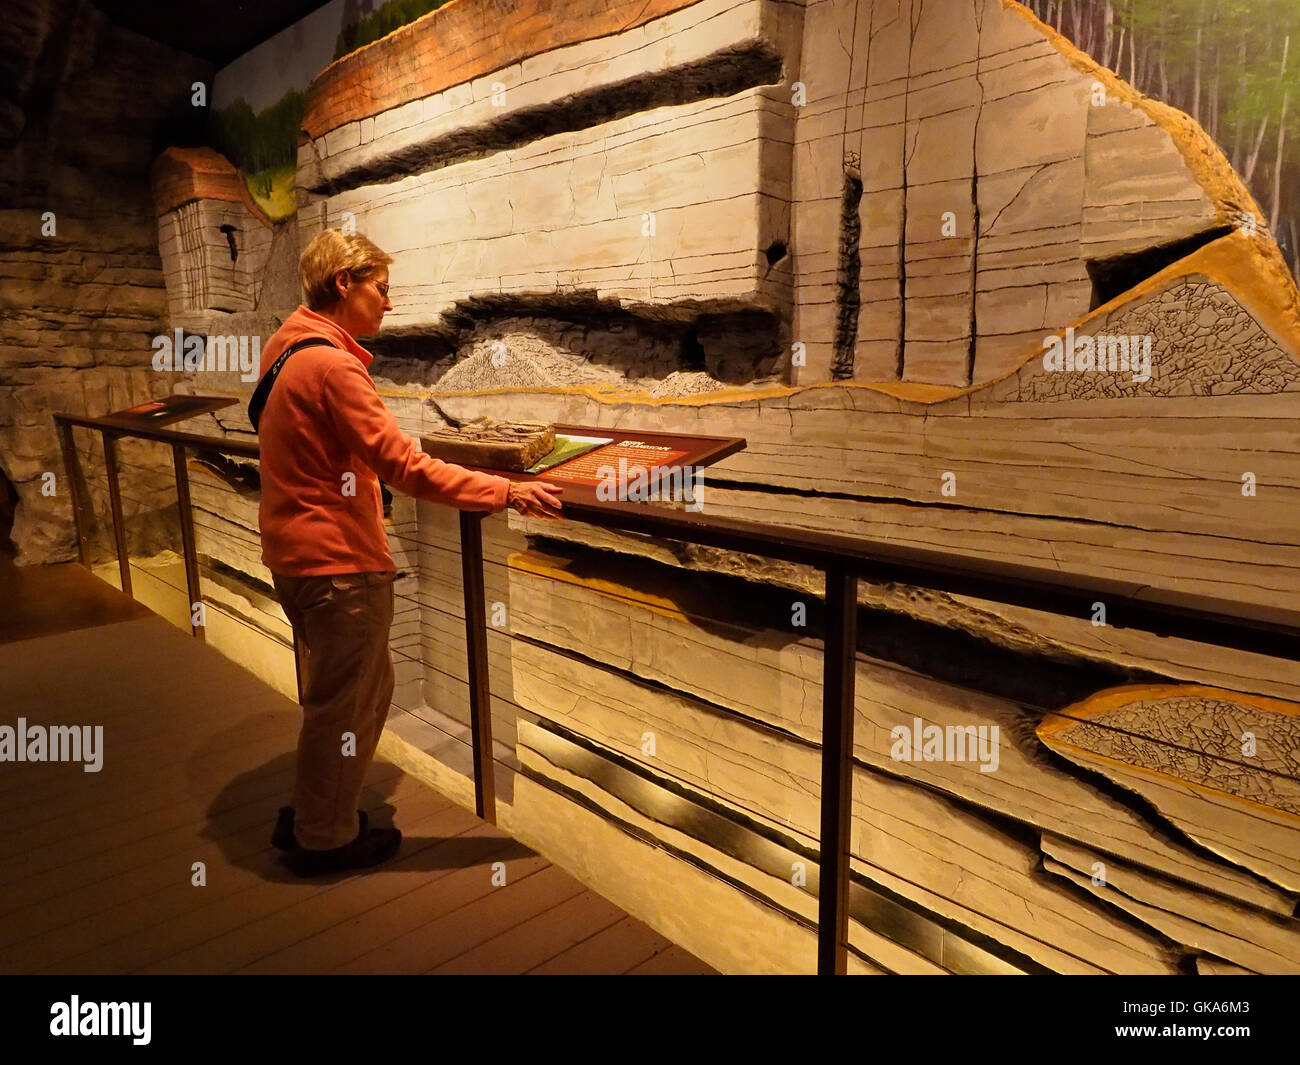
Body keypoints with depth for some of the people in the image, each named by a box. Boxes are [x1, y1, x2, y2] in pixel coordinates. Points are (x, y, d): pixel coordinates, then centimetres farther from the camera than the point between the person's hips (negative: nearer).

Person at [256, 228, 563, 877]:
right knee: (346, 702, 7)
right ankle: (327, 840, 27)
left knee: (364, 688, 22)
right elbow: (405, 468, -26)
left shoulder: (287, 347, 11)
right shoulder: (330, 365, -21)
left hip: (298, 554, 10)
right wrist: (508, 493, -24)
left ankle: (309, 816, 37)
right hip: (338, 562, -10)